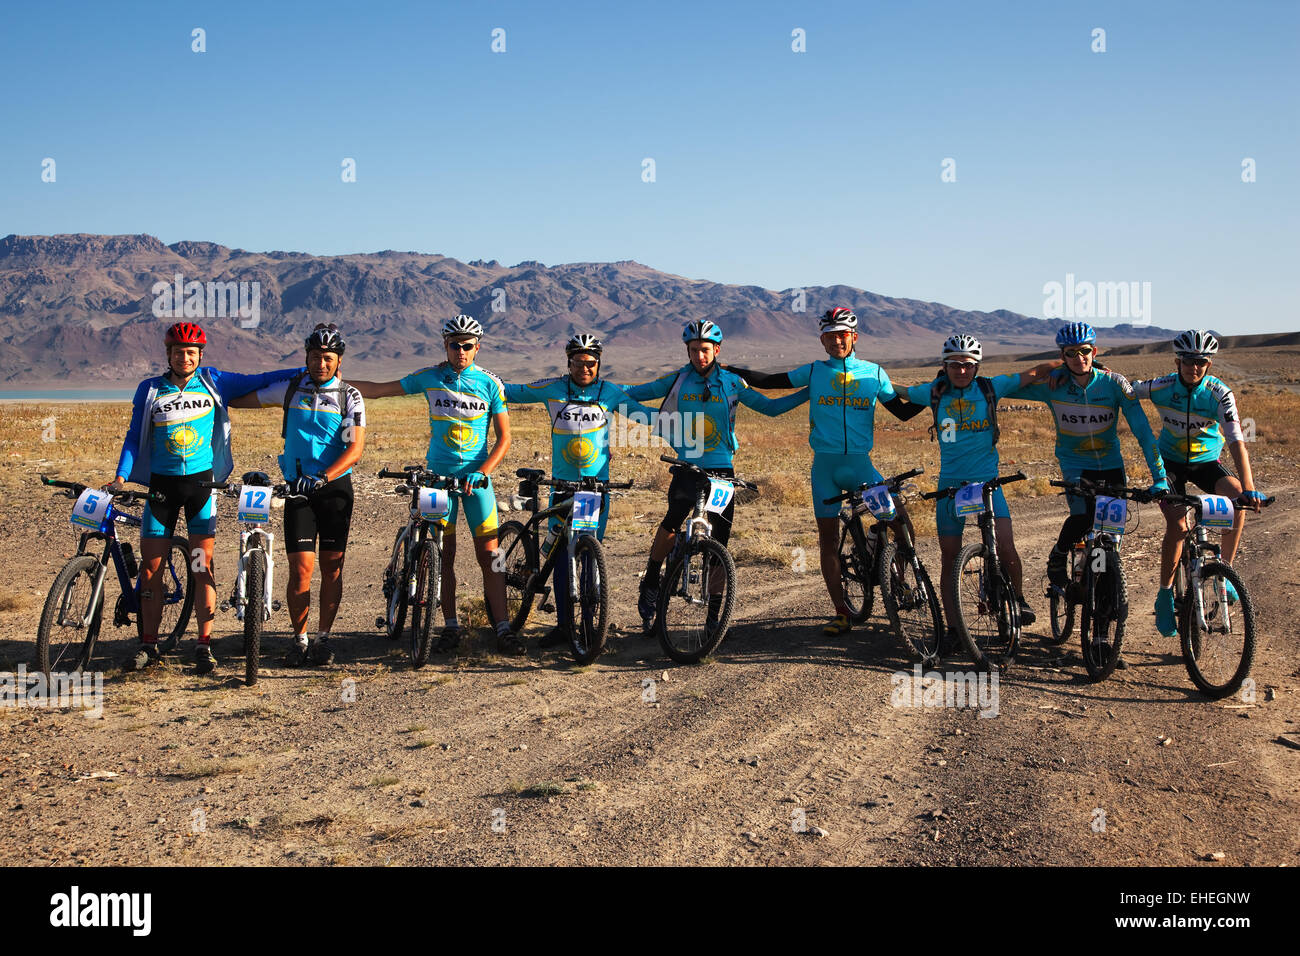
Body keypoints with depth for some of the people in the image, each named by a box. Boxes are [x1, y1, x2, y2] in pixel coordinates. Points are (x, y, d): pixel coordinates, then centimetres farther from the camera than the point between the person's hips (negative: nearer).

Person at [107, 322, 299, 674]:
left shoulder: (213, 382, 3)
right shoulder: (150, 389, 4)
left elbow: (257, 381, 7)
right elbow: (134, 437, 7)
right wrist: (121, 476, -5)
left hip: (201, 482, -1)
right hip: (161, 484, 1)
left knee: (202, 567, -4)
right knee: (149, 569, 0)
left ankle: (204, 645, 2)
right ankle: (148, 645, 11)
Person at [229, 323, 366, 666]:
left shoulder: (350, 396, 0)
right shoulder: (291, 388, 5)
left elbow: (356, 447, -11)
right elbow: (241, 400, 17)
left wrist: (322, 478, -23)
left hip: (335, 487, 0)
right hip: (298, 487, 0)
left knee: (332, 566, 2)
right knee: (301, 568, -6)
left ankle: (323, 637, 15)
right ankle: (299, 638, 8)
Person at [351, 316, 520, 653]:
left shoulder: (490, 383, -2)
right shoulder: (430, 377, 2)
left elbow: (504, 438, -1)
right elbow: (378, 389, 7)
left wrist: (481, 472, -14)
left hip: (476, 476, -1)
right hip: (439, 473, 1)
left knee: (488, 554, -5)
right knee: (444, 553, 3)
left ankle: (503, 629, -3)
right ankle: (450, 625, 13)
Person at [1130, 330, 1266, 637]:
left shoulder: (1220, 394, -20)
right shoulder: (1162, 387, -16)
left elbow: (1236, 442, -28)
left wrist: (1249, 488, -39)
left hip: (1206, 462, 0)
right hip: (1170, 463, 0)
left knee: (1237, 497, -29)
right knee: (1177, 525, -21)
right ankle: (1165, 595, -5)